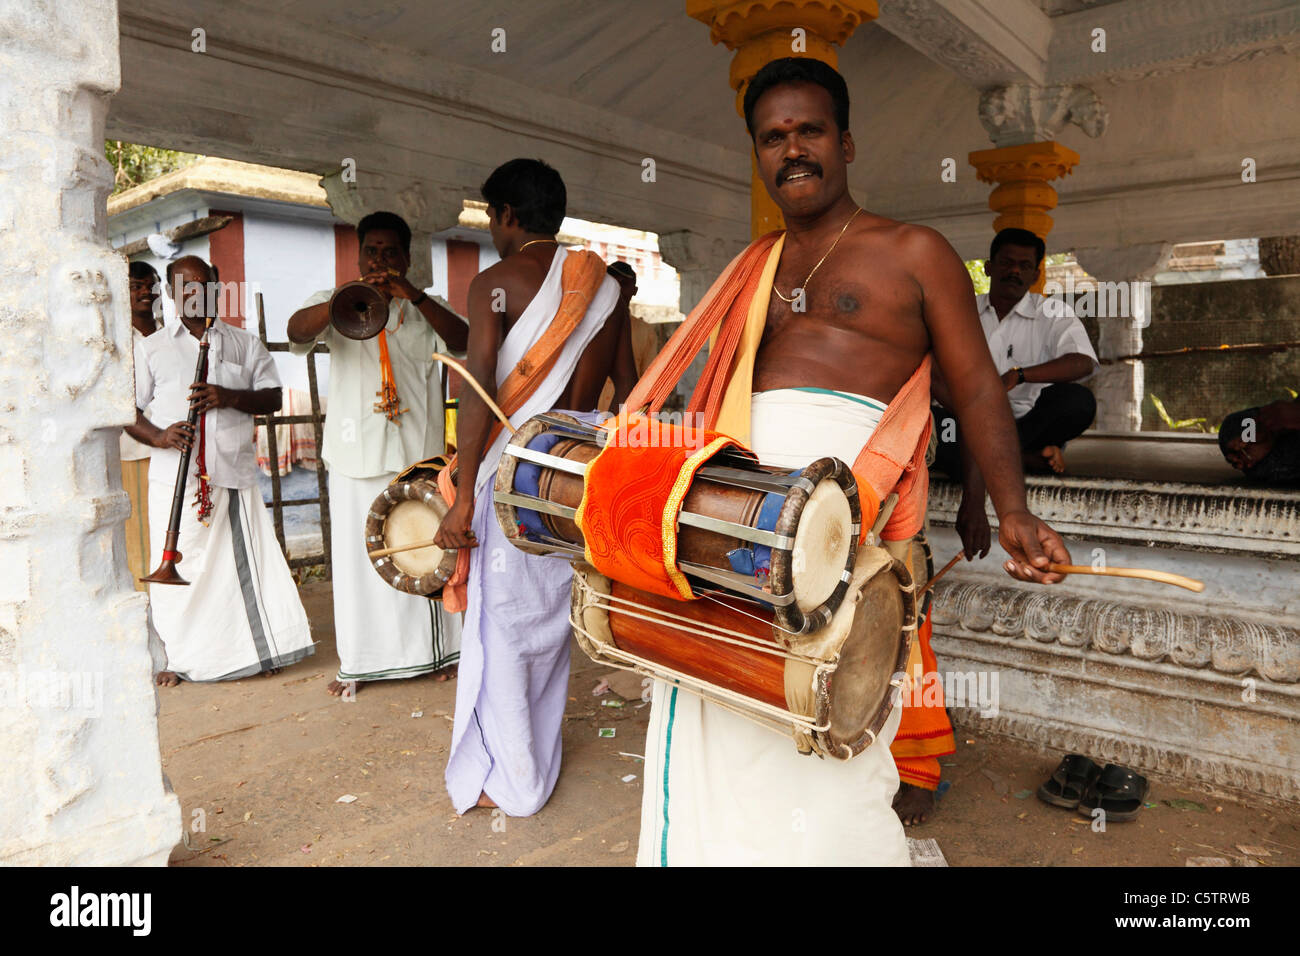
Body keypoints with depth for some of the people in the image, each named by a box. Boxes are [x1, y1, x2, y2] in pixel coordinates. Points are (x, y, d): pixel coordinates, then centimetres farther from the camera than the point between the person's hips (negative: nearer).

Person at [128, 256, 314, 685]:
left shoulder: (245, 344, 13)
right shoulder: (151, 348, 11)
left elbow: (273, 397, 7)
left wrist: (230, 397, -12)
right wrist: (159, 437, -12)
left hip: (235, 472, 1)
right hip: (175, 476, 0)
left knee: (249, 560, 1)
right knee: (175, 566, 0)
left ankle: (263, 649, 12)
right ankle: (176, 658, 15)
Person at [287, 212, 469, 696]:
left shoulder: (426, 308, 12)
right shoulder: (335, 304, 9)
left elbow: (463, 341, -8)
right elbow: (297, 333, -12)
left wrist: (413, 295, -21)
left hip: (418, 451, 1)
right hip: (356, 454, 0)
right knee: (357, 557, 0)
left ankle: (430, 651, 19)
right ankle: (358, 662, 11)